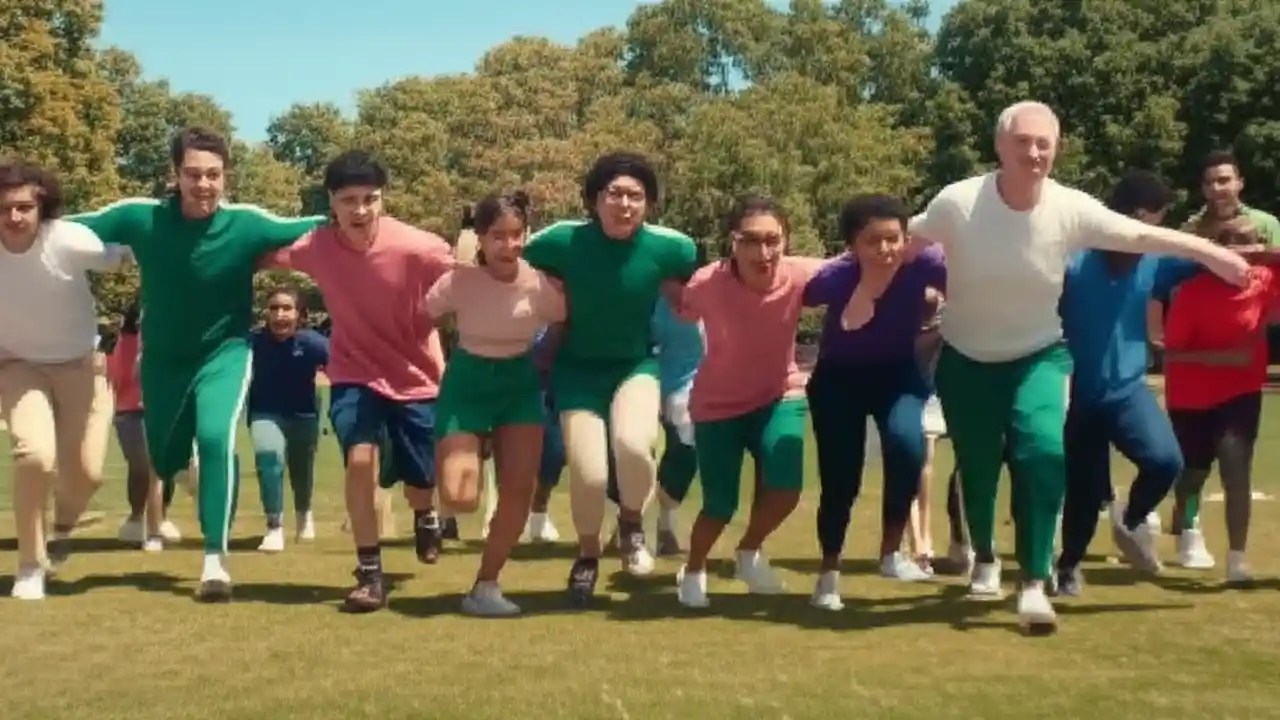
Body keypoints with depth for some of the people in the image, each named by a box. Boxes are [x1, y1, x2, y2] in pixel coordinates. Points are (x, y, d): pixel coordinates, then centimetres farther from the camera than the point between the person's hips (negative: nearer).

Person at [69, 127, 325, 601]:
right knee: (163, 459, 18)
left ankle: (215, 558, -17)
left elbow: (314, 229, -13)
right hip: (164, 357, 2)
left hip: (224, 351, -2)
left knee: (216, 438, -28)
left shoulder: (247, 224, -20)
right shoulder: (140, 217, -19)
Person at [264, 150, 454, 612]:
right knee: (360, 460, -21)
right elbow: (264, 254, 4)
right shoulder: (315, 246, -16)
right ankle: (370, 574, -5)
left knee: (420, 484, 8)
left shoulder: (419, 249, -25)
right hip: (354, 372, 1)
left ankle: (426, 516, 48)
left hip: (415, 376, -1)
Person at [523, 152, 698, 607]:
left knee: (632, 445, -29)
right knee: (588, 474, -9)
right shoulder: (562, 240, -19)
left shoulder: (669, 247, -16)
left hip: (636, 364, 0)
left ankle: (633, 525, 5)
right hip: (578, 368, 0)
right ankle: (587, 556, 25)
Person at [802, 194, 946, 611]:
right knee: (840, 480, -4)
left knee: (906, 444, -27)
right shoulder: (834, 278, -30)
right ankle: (829, 574, 23)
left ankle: (892, 552, -6)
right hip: (839, 378, -1)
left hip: (899, 373, 1)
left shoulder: (923, 264, -27)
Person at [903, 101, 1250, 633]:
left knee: (1044, 451, -22)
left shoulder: (1071, 209, -16)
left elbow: (1142, 236, -5)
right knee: (977, 467, 5)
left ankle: (1034, 583, -12)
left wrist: (1212, 253, 1)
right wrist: (865, 295, -8)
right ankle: (985, 558, 38)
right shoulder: (956, 203, -20)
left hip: (1037, 355, 0)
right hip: (966, 360, 0)